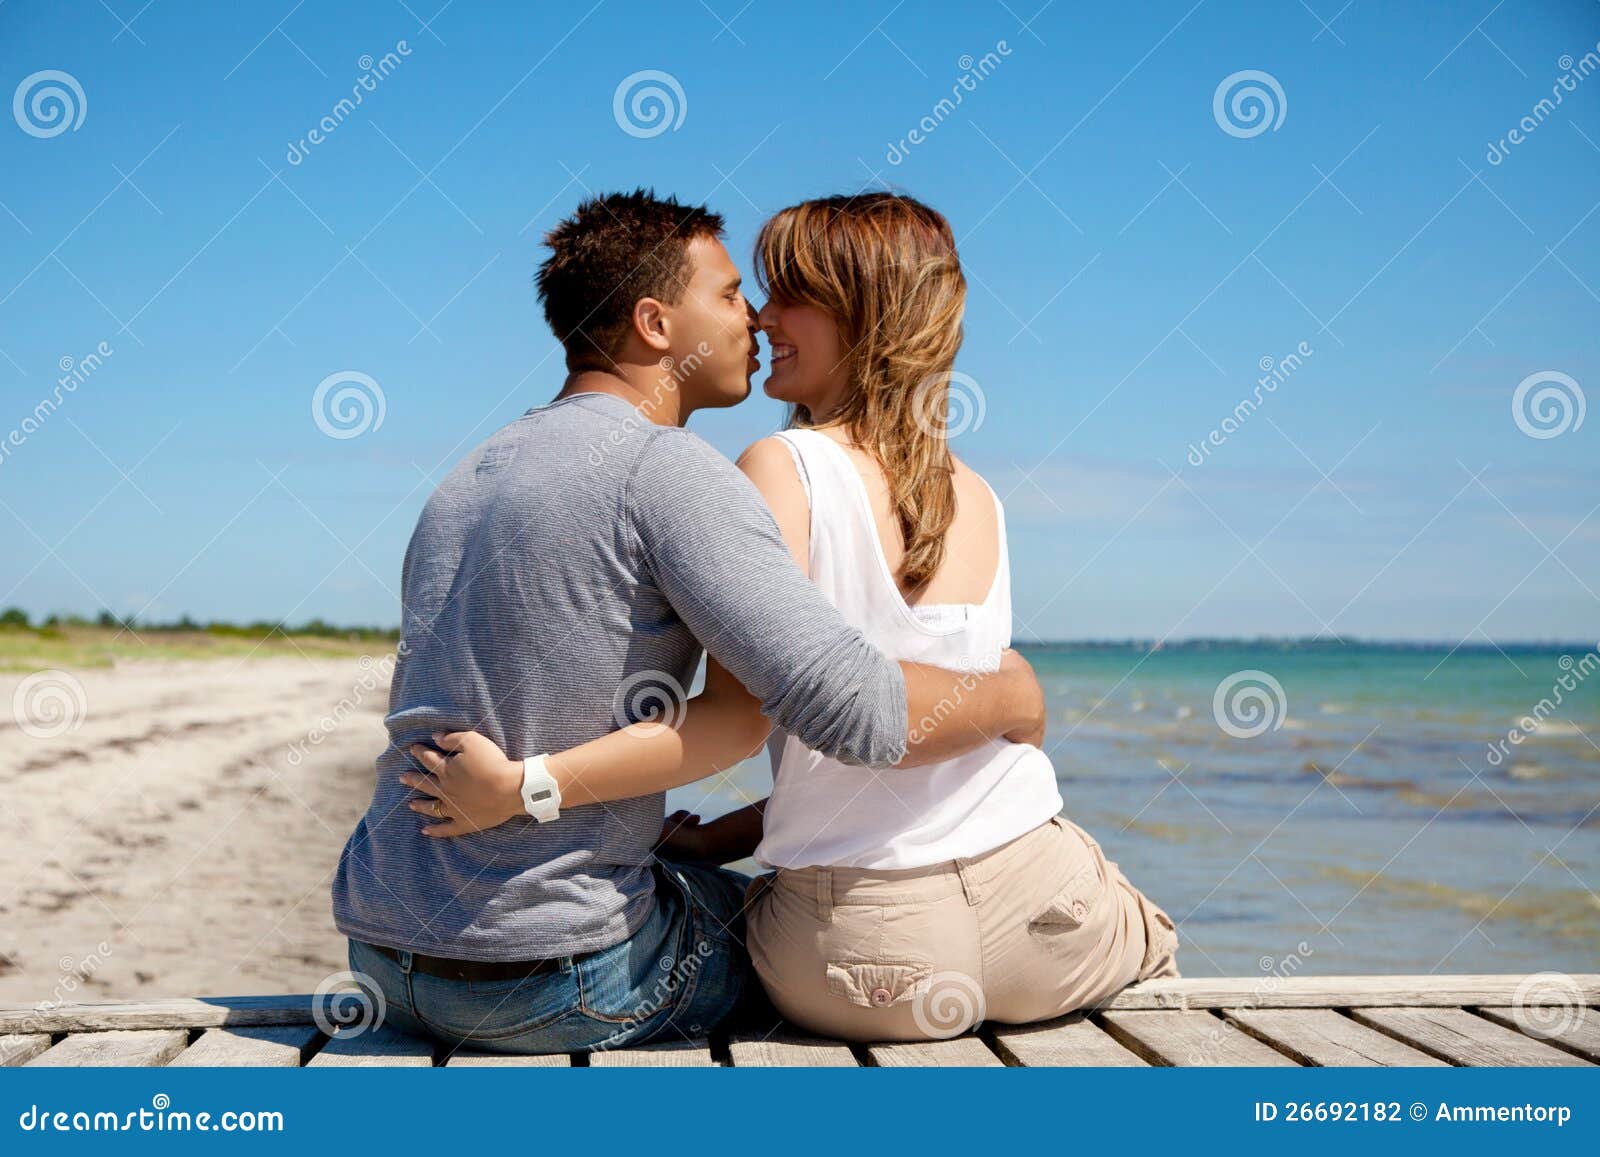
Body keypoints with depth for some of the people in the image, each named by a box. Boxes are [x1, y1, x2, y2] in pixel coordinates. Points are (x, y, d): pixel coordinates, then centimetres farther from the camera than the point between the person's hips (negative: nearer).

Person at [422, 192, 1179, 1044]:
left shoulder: (786, 470, -11)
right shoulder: (980, 502, 6)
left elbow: (739, 715, -19)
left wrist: (519, 783, -19)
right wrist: (715, 838, 13)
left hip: (871, 959, -5)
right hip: (1035, 910, 5)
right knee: (1153, 941, 41)